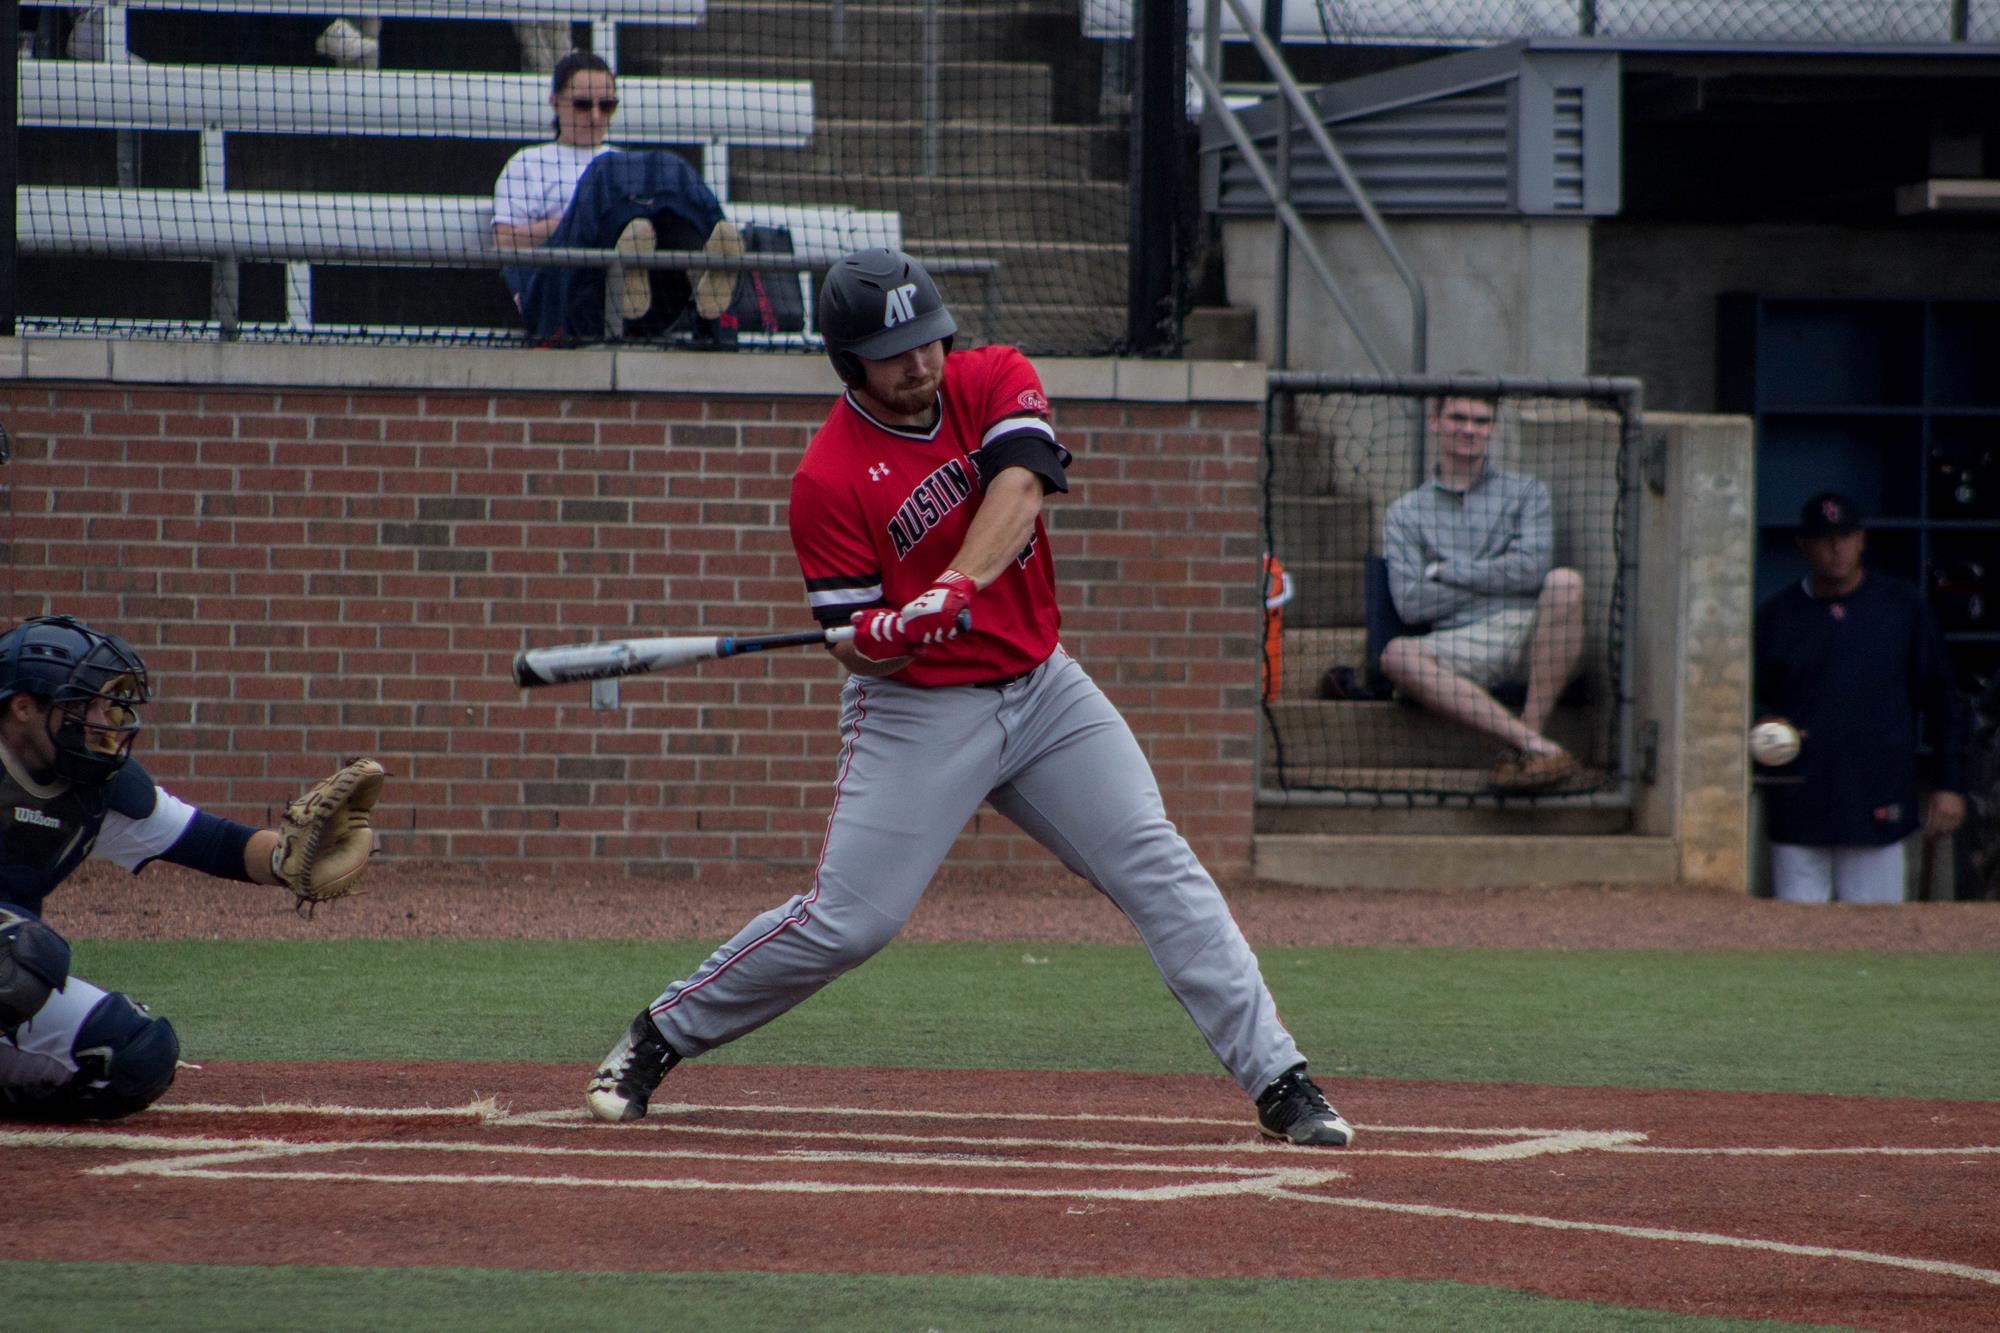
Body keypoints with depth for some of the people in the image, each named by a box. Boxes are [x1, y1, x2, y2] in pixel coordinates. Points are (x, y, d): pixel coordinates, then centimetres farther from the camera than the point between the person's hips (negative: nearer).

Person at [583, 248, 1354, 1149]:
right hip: (915, 713, -4)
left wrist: (957, 586, -36)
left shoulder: (995, 382, -2)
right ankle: (656, 1040, 8)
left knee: (1161, 872, -5)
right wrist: (896, 634, -36)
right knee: (846, 920, -11)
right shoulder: (830, 480, -14)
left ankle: (1277, 1082, -4)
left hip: (1041, 683, 4)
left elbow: (1017, 489, -20)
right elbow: (855, 643, -13)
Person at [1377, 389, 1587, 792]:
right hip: (1462, 645, 0)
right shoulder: (1406, 513, 18)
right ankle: (1539, 747, -43)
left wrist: (1446, 571, 2)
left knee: (1565, 582, -31)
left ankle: (1532, 733, -34)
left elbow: (1532, 568, 0)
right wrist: (1496, 580, 1)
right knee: (1397, 655, -33)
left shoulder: (1525, 493, 19)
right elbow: (1410, 603, 3)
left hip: (1530, 636, 0)